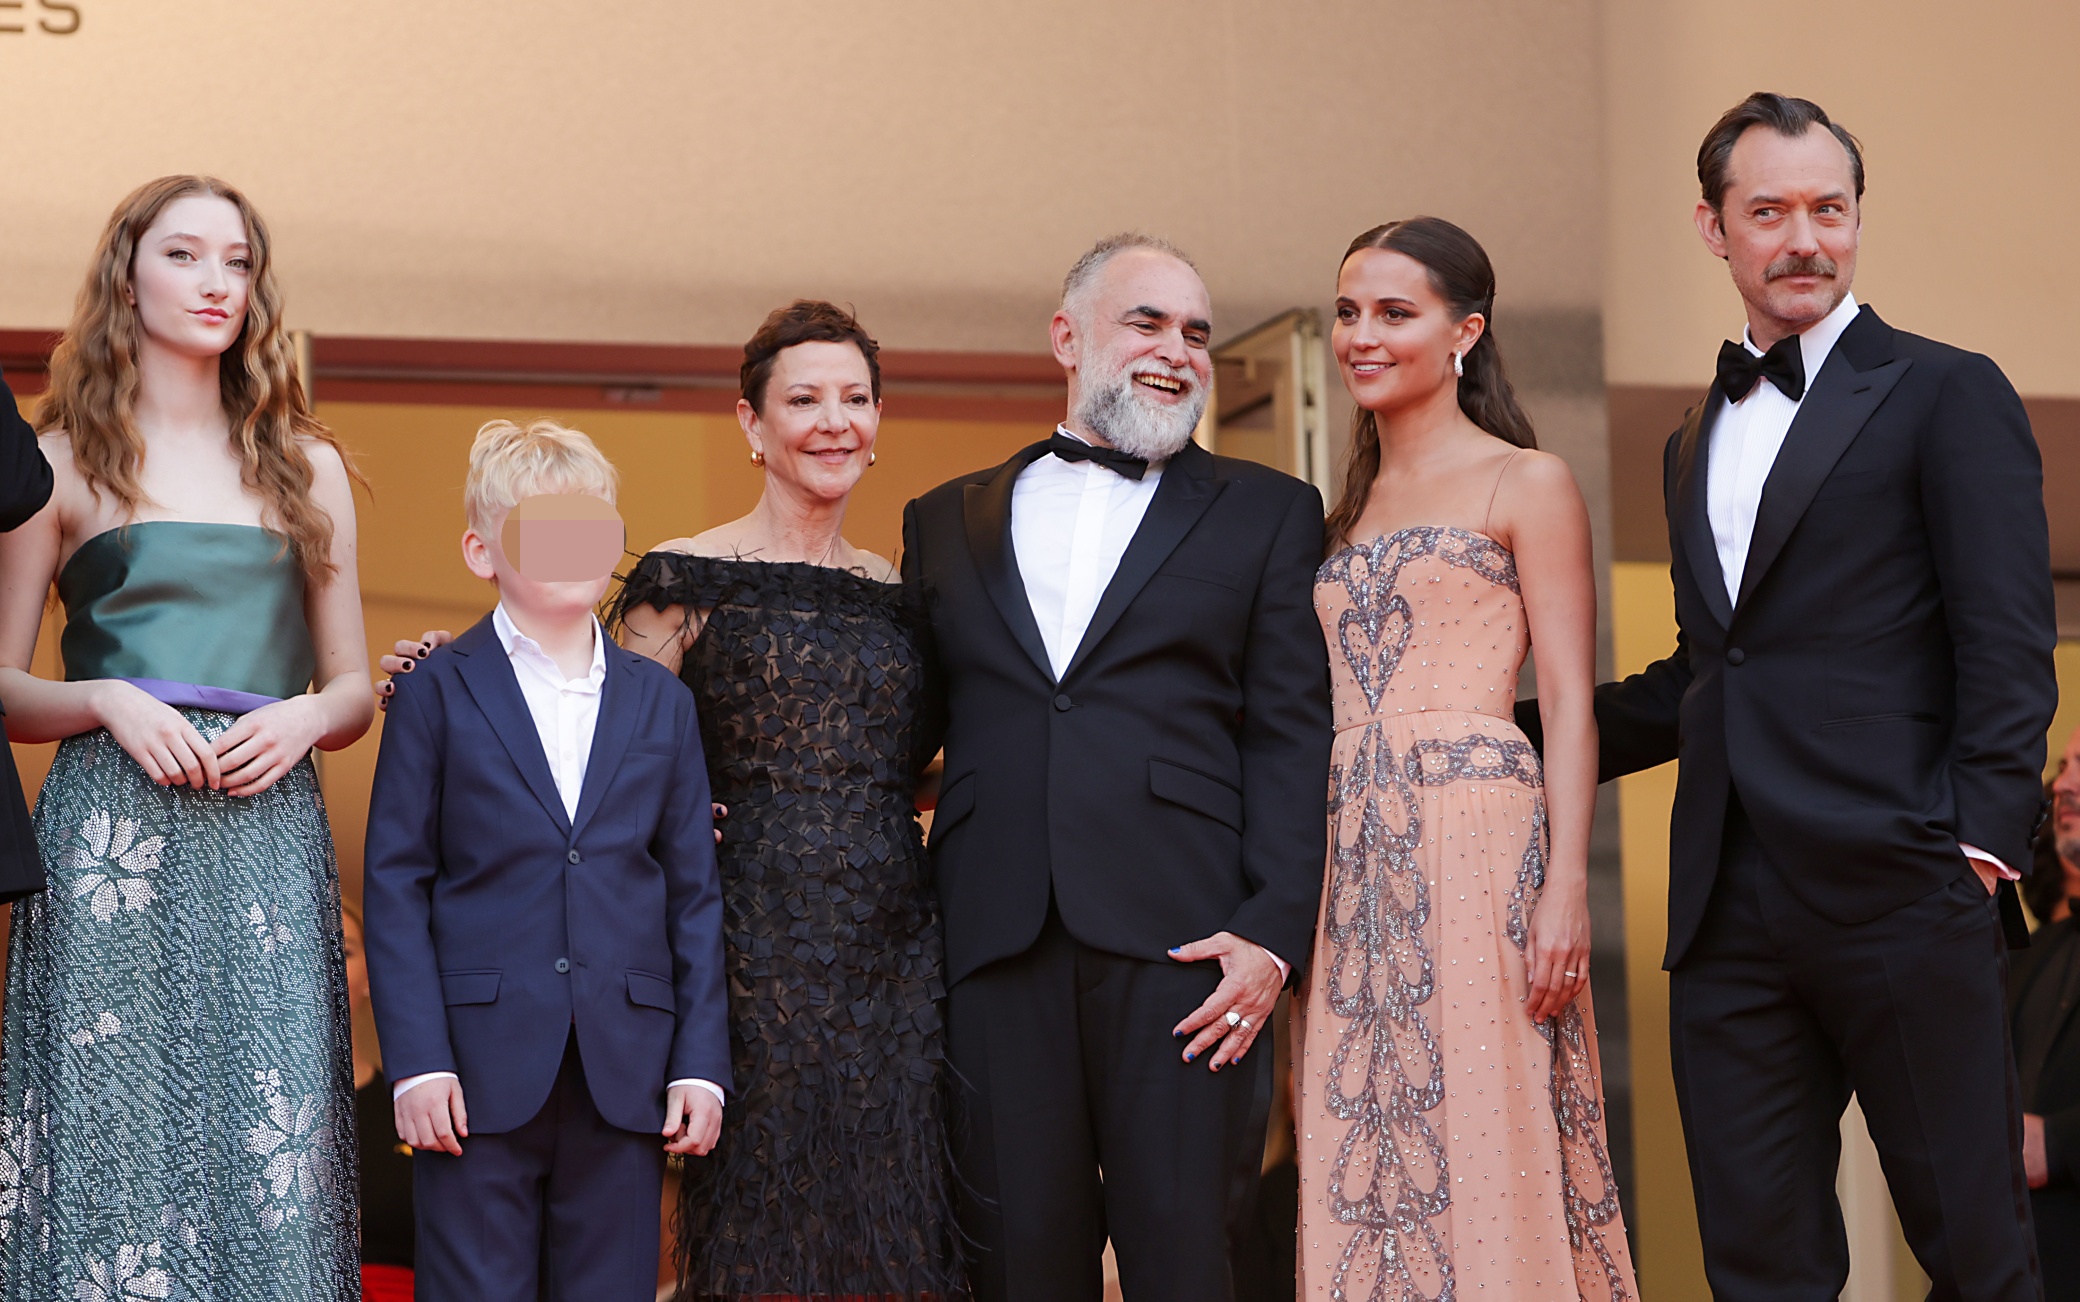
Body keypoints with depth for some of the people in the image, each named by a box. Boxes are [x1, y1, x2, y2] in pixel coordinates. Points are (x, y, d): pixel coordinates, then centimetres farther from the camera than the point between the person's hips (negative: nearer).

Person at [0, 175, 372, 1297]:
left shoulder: (307, 469, 16)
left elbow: (354, 690, 17)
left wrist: (304, 716, -3)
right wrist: (109, 701, -12)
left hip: (269, 841, 2)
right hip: (110, 837, -2)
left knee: (272, 1158, -5)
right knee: (113, 1138, -6)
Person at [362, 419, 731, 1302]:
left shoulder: (660, 702, 12)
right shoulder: (439, 691, 3)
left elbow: (694, 892, 11)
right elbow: (395, 885, -1)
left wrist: (700, 1063, 4)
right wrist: (417, 1061, -9)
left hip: (624, 1079, 3)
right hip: (482, 1064, -3)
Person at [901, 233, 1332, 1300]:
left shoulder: (1268, 513, 13)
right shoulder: (946, 521, 18)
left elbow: (1292, 737, 4)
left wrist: (1273, 932, -8)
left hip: (1181, 936, -2)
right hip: (997, 945, 2)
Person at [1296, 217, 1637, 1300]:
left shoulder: (1525, 483, 3)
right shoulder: (1344, 510, 20)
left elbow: (1570, 701, -4)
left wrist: (1565, 888, -15)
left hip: (1478, 839, -6)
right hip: (1353, 859, 6)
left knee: (1483, 1148, -8)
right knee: (1369, 1174, 3)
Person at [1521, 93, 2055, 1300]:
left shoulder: (1948, 394, 2)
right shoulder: (1699, 440, 22)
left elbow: (2010, 649, -5)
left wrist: (1980, 850, -15)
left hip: (1896, 892, -6)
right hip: (1731, 913, 6)